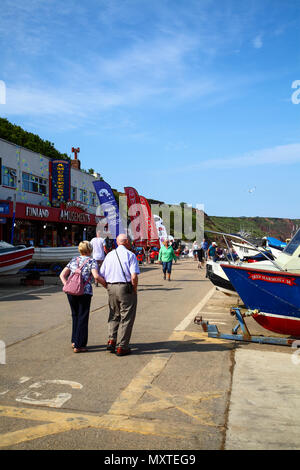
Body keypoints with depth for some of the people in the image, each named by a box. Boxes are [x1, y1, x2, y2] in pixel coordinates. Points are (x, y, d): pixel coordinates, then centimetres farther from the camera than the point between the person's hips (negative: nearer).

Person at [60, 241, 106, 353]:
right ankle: (78, 345, 6)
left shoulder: (73, 260, 14)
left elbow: (62, 275, 10)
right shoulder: (91, 261, -1)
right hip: (85, 292, -5)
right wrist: (106, 284, -3)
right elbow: (96, 276, -16)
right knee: (83, 318, 4)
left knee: (75, 315, 20)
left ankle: (74, 341, 27)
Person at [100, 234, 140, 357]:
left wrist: (108, 287, 16)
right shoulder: (130, 255, -7)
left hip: (111, 288, 5)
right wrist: (134, 290, -3)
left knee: (114, 315, 21)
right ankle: (121, 347, 8)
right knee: (126, 318, 5)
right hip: (126, 288, -5)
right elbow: (134, 277, -16)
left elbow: (101, 276, 8)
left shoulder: (109, 255, 10)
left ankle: (111, 341, 14)